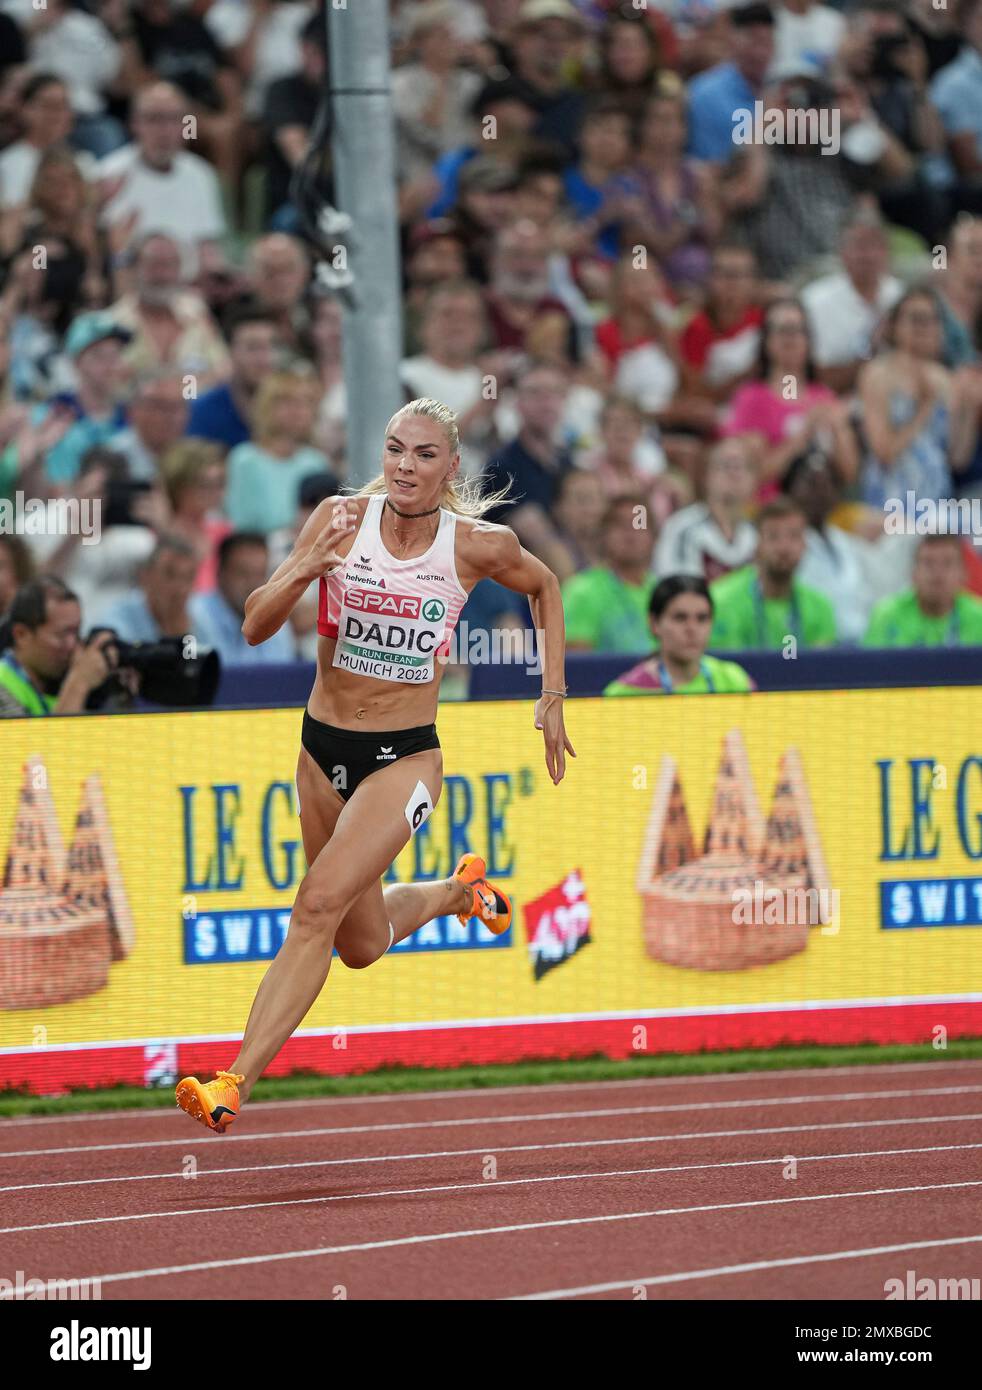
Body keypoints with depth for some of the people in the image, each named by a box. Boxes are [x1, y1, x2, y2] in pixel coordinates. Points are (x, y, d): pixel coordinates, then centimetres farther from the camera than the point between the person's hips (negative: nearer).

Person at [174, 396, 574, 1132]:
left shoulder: (479, 545, -11)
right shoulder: (343, 518, -10)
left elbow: (544, 587, 12)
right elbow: (256, 627, -11)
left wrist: (552, 698, 10)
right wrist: (304, 569, -30)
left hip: (404, 759, -4)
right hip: (323, 747, 4)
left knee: (317, 908, -23)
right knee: (361, 945, 18)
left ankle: (236, 1083, -26)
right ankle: (461, 889, 50)